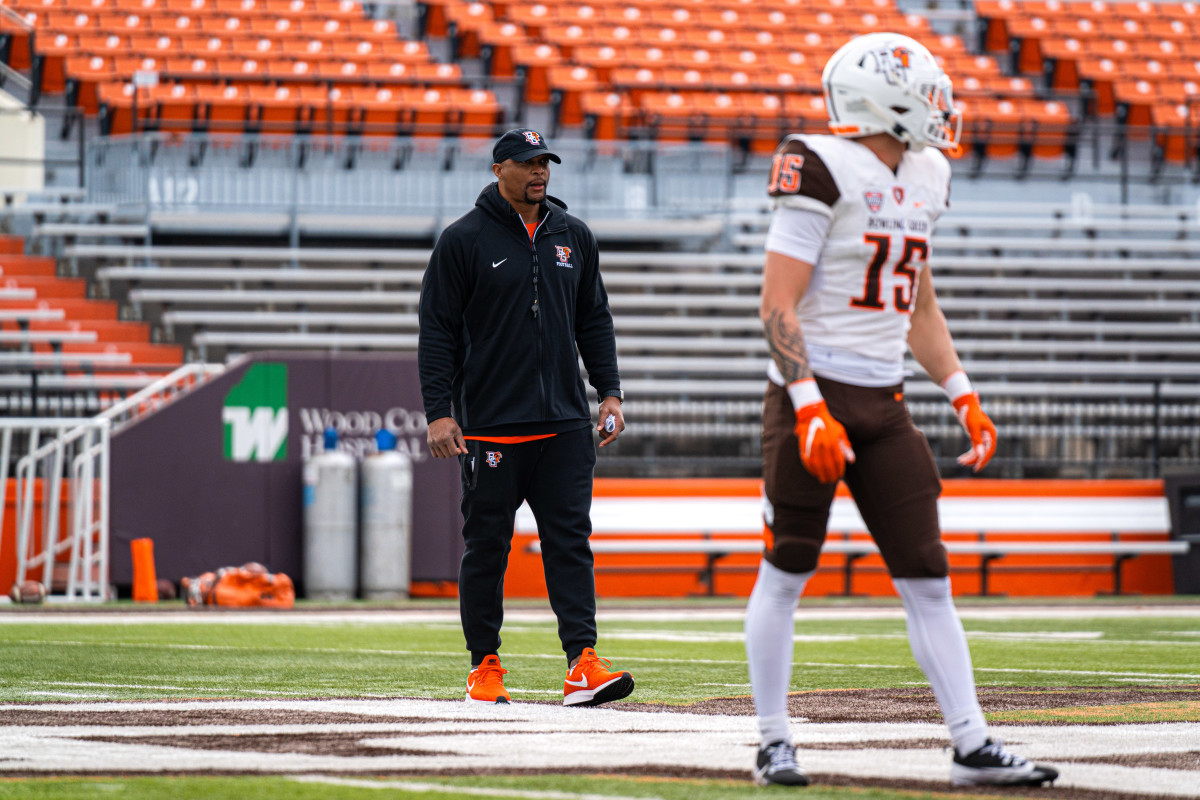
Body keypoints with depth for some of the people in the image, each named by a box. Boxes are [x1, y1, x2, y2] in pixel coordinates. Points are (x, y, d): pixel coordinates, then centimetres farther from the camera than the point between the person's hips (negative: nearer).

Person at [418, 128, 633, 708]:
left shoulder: (573, 237, 13)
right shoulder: (464, 240, -1)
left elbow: (594, 321, 19)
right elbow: (437, 331, -2)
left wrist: (610, 390, 8)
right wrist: (439, 411, -9)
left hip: (564, 424, 3)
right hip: (490, 426, -3)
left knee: (570, 542, -4)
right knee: (486, 546, 2)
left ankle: (582, 664, -10)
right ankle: (485, 666, 12)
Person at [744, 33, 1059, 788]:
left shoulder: (921, 182, 12)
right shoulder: (824, 173, -13)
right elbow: (778, 305, -15)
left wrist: (963, 395, 15)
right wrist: (811, 409, -21)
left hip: (885, 403, 7)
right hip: (814, 392, -7)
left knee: (929, 579, 4)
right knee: (786, 573, 1)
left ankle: (974, 746, 4)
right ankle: (774, 744, 11)